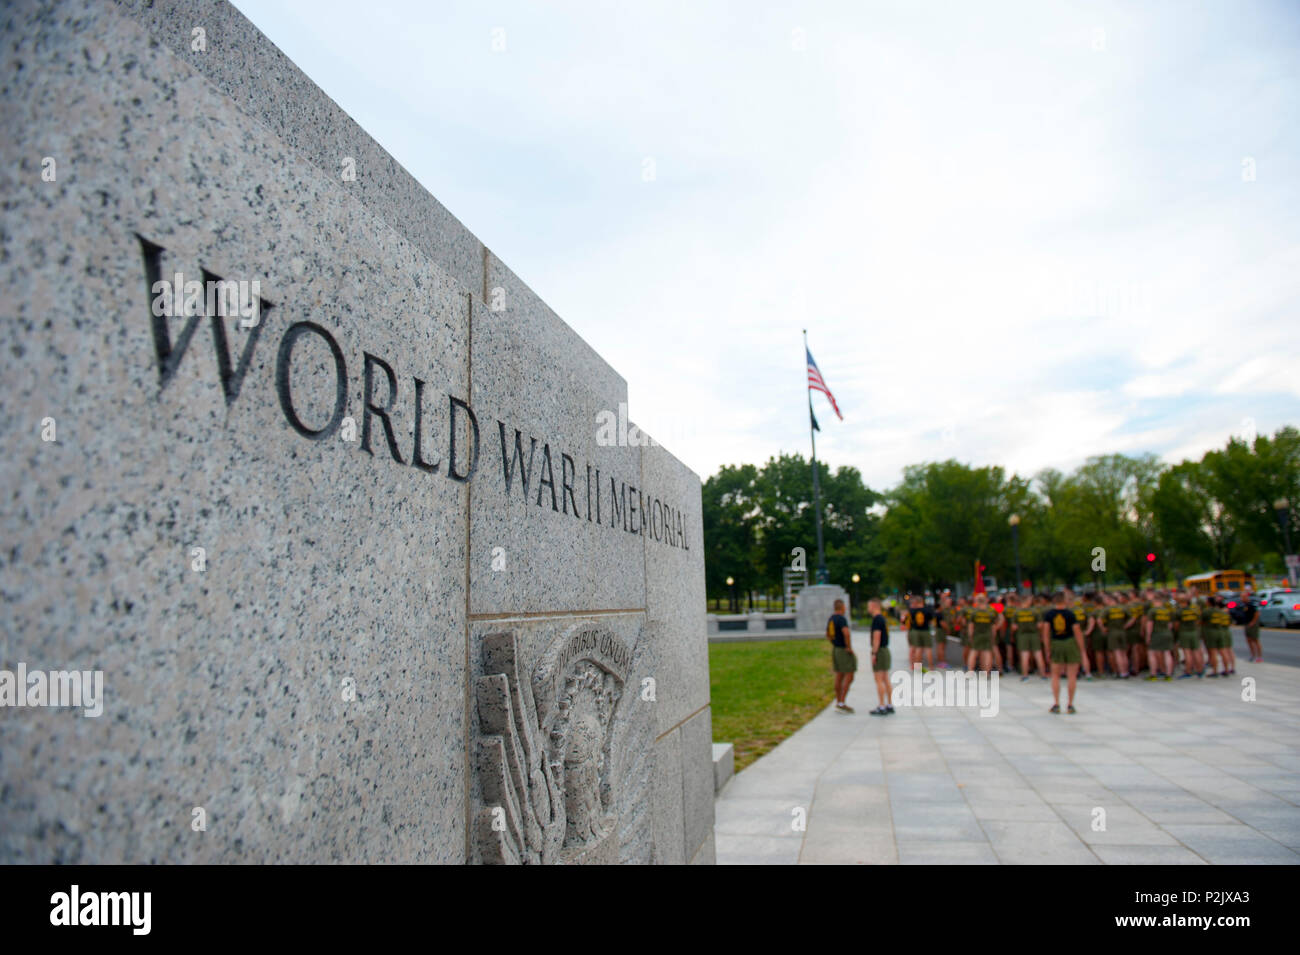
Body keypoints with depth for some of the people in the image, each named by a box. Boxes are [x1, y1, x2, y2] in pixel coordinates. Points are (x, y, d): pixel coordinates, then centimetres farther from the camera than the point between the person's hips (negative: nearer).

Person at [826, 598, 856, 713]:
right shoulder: (841, 619, -19)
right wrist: (849, 647, -22)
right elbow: (846, 633, -35)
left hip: (835, 650, 9)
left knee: (839, 677, 11)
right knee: (849, 677, -5)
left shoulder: (831, 619, 10)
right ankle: (842, 703, -8)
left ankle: (838, 703, 14)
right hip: (844, 651, -9)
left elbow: (827, 635, 22)